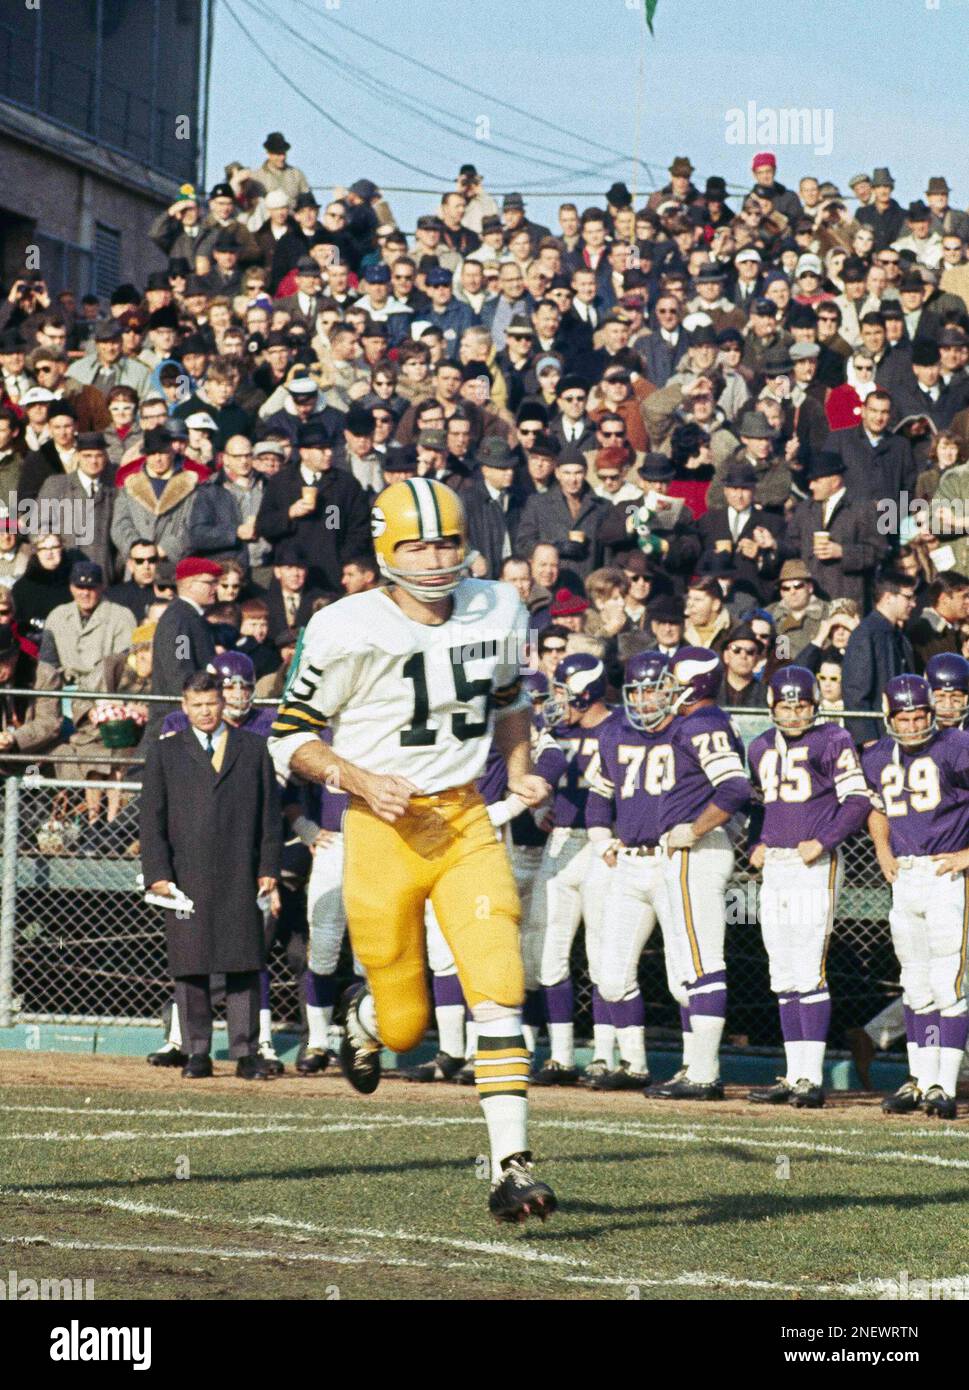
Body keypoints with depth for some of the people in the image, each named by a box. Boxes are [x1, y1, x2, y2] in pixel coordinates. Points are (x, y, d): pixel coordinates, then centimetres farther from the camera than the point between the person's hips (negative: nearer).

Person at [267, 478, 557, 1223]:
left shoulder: (497, 612, 3)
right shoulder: (349, 632, -12)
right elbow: (291, 736, -4)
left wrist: (520, 770, 7)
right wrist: (361, 781, -19)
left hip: (467, 823, 3)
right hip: (384, 828, -3)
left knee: (499, 992, -14)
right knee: (404, 1024, 4)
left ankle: (512, 1165, -12)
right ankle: (365, 1016, 43)